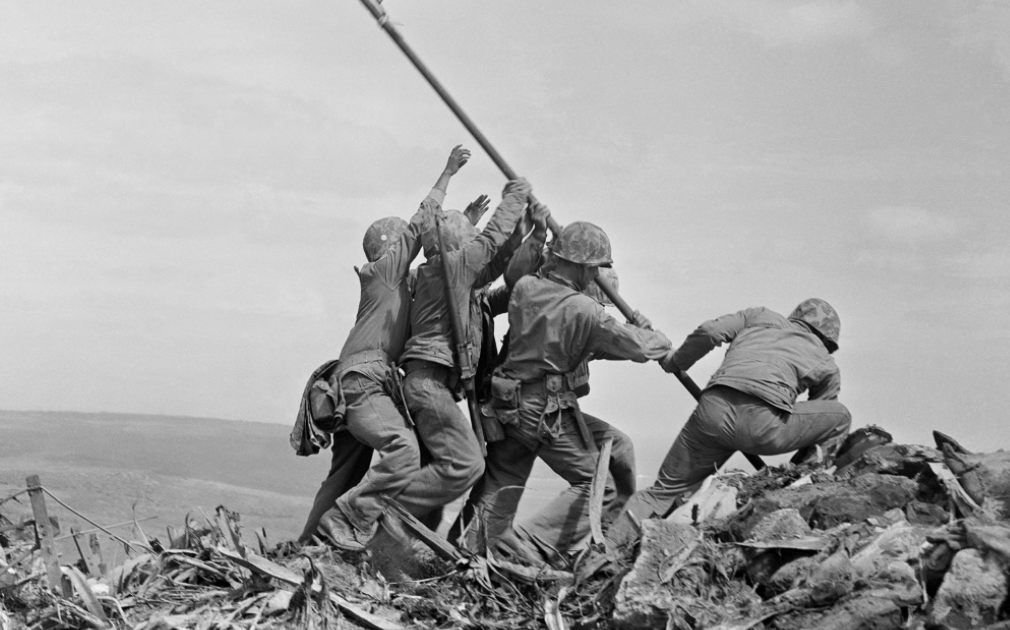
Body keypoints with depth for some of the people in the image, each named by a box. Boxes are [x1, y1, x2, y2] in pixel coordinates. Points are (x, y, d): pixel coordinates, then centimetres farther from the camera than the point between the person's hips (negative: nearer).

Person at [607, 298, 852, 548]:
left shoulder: (761, 317, 31)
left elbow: (710, 331, 15)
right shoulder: (827, 366, 28)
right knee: (840, 417, 22)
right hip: (763, 424, -3)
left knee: (665, 489, 17)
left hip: (713, 409, 3)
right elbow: (815, 425, 32)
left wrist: (675, 362, 30)